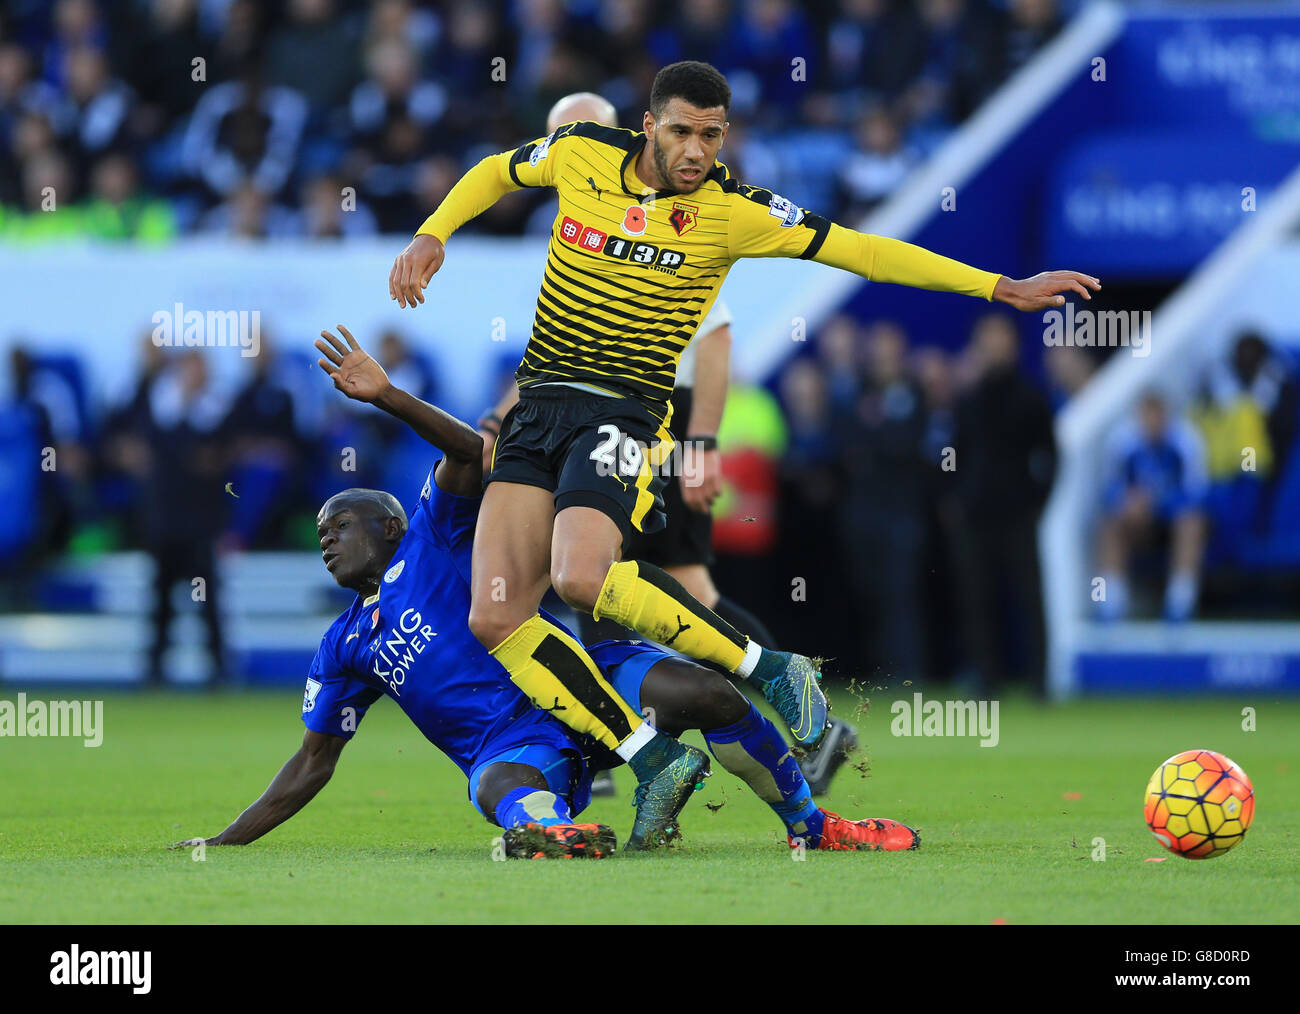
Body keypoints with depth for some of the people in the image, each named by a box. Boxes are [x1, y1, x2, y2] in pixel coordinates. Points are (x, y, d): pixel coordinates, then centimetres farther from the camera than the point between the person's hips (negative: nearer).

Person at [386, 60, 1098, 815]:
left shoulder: (732, 212, -6)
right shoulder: (580, 155, 2)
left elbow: (858, 250, -5)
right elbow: (496, 173, 23)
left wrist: (1000, 287, -7)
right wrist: (432, 237, 7)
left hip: (625, 413, -4)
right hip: (537, 406, 4)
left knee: (581, 576, -32)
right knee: (494, 620, -10)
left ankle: (768, 668, -16)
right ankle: (654, 761, -2)